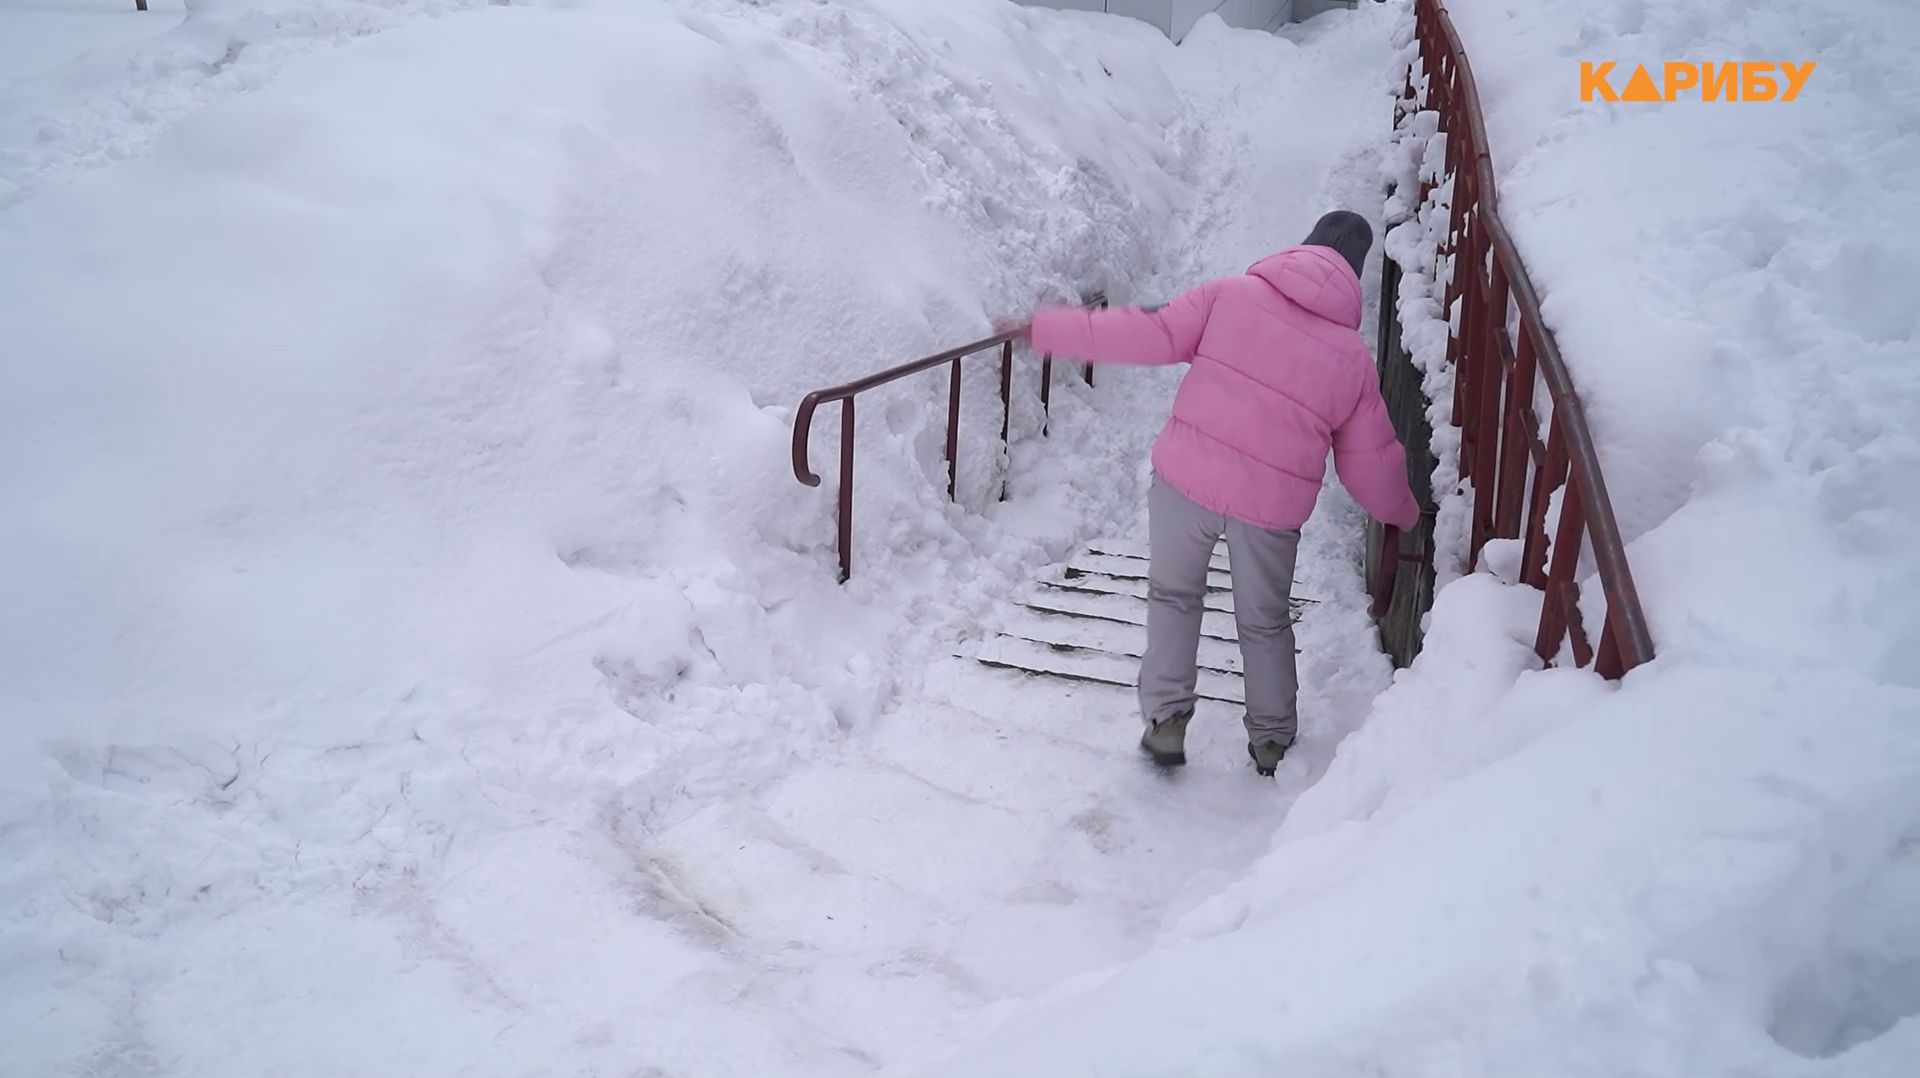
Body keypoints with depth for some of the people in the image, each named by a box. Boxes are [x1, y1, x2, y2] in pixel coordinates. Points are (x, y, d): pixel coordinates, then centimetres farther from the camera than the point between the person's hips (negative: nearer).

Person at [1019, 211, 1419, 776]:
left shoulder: (1231, 294, -1)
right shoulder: (1354, 359, 5)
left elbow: (1154, 335, -7)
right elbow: (1370, 464, 9)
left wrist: (1048, 330, -2)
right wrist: (1406, 513, 29)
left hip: (1187, 476, -1)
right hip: (1273, 503, 1)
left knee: (1173, 596, 21)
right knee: (1264, 622, 22)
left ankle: (1165, 719, 14)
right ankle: (1271, 740, 32)